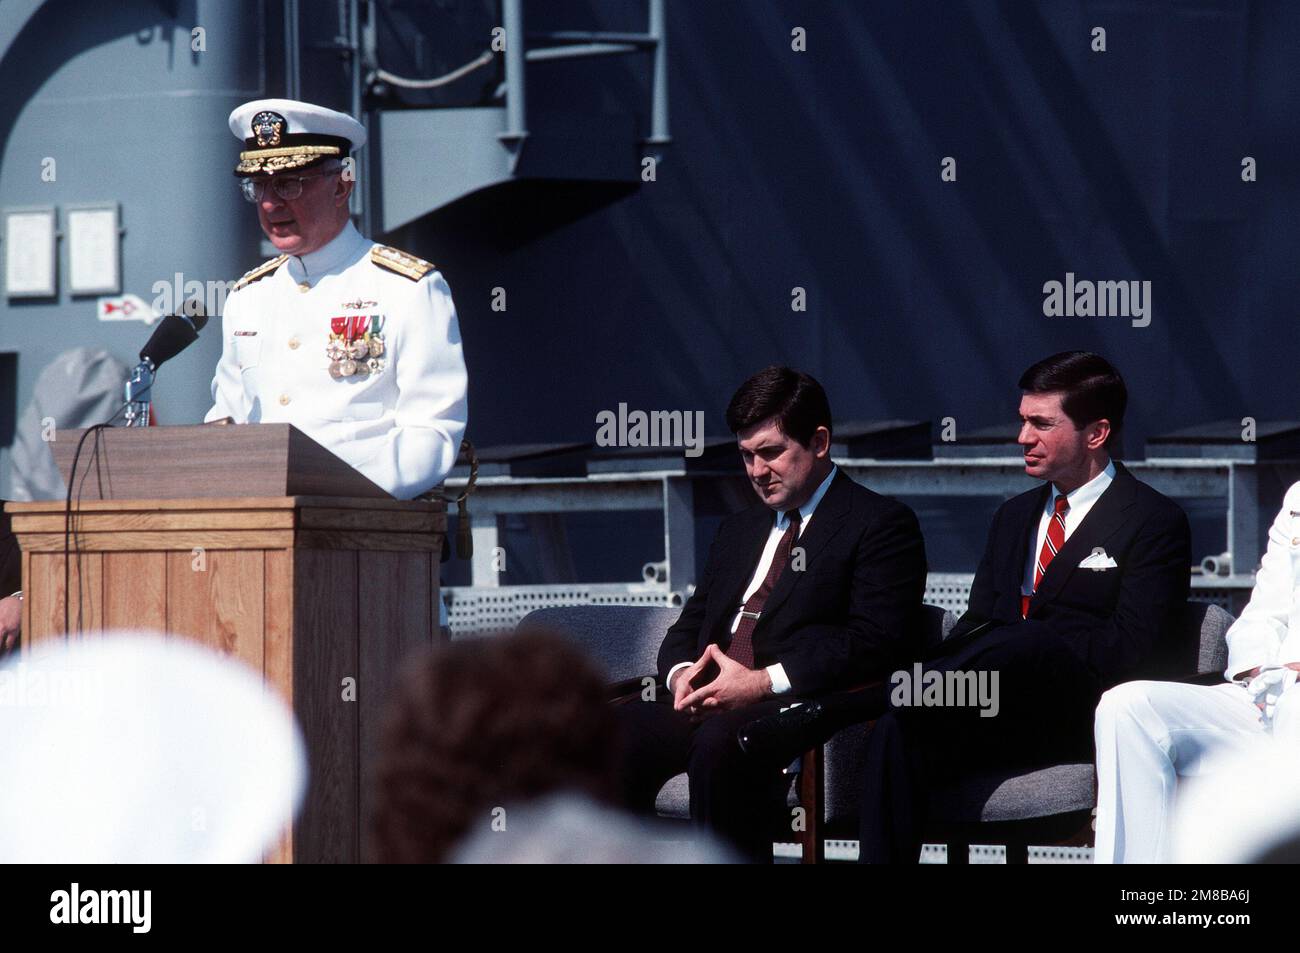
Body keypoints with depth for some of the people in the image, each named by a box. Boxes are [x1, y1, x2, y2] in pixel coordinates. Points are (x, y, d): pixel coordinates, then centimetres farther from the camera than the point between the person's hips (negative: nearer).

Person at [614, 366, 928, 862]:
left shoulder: (882, 524, 6)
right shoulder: (739, 528, 30)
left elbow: (875, 642, -7)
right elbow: (689, 625, 28)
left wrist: (763, 683, -16)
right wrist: (682, 672, 1)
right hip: (705, 706, 6)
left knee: (720, 741, -39)